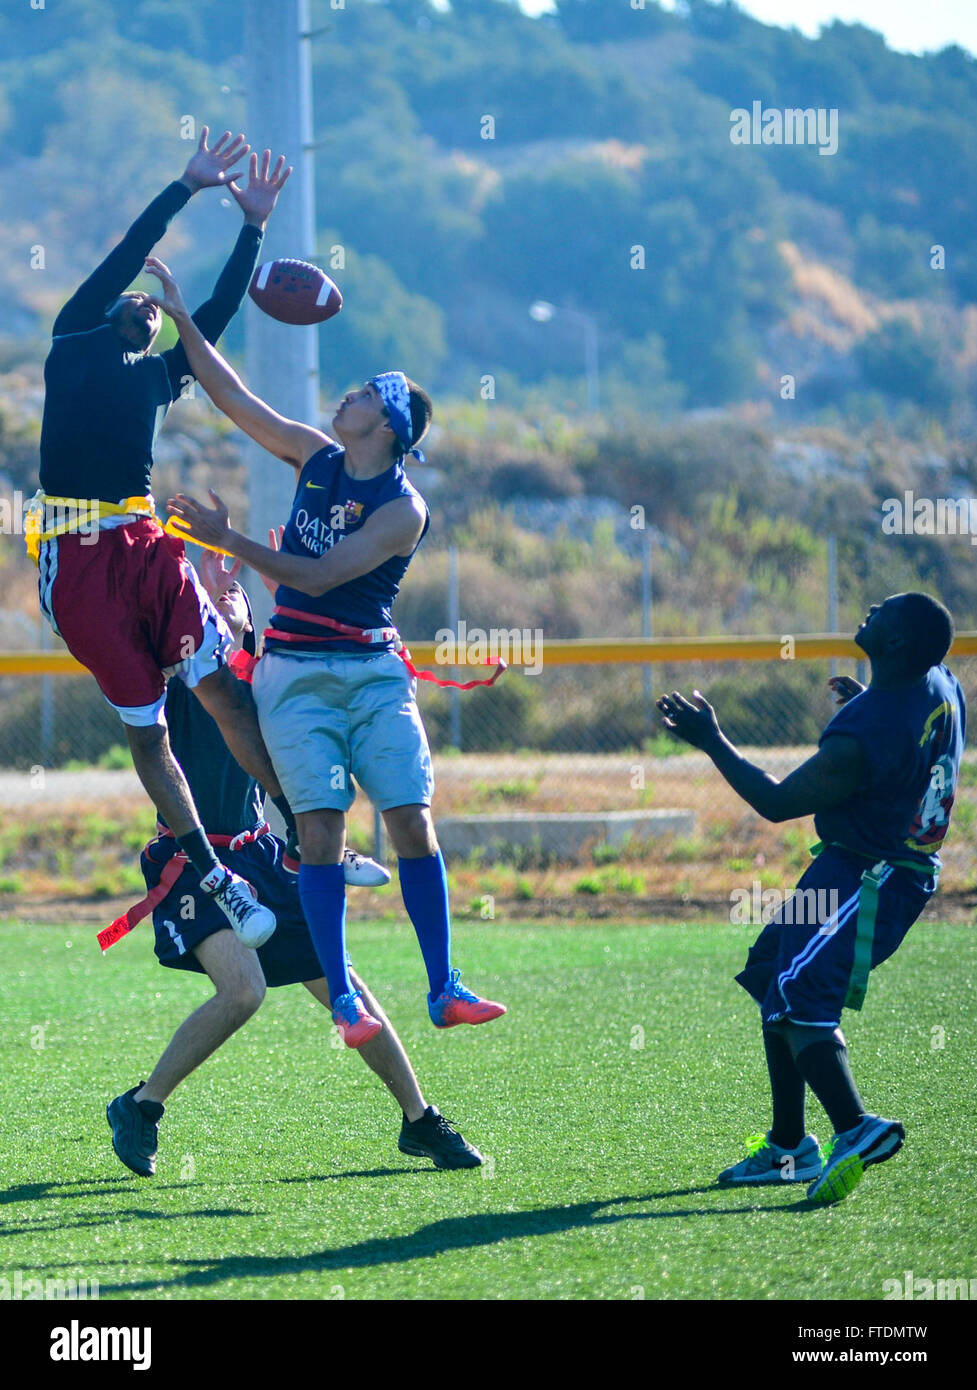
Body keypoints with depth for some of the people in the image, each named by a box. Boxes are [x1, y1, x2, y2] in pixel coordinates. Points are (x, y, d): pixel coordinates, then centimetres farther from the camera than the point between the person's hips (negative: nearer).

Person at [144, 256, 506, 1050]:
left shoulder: (404, 510, -9)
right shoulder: (316, 459, 7)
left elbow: (317, 576, -17)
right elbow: (234, 399, 12)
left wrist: (230, 543, -22)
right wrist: (181, 319, 9)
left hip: (373, 671, -3)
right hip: (297, 673, 3)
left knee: (412, 823, -6)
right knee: (322, 827, -9)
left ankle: (444, 989, -1)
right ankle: (344, 1000, -12)